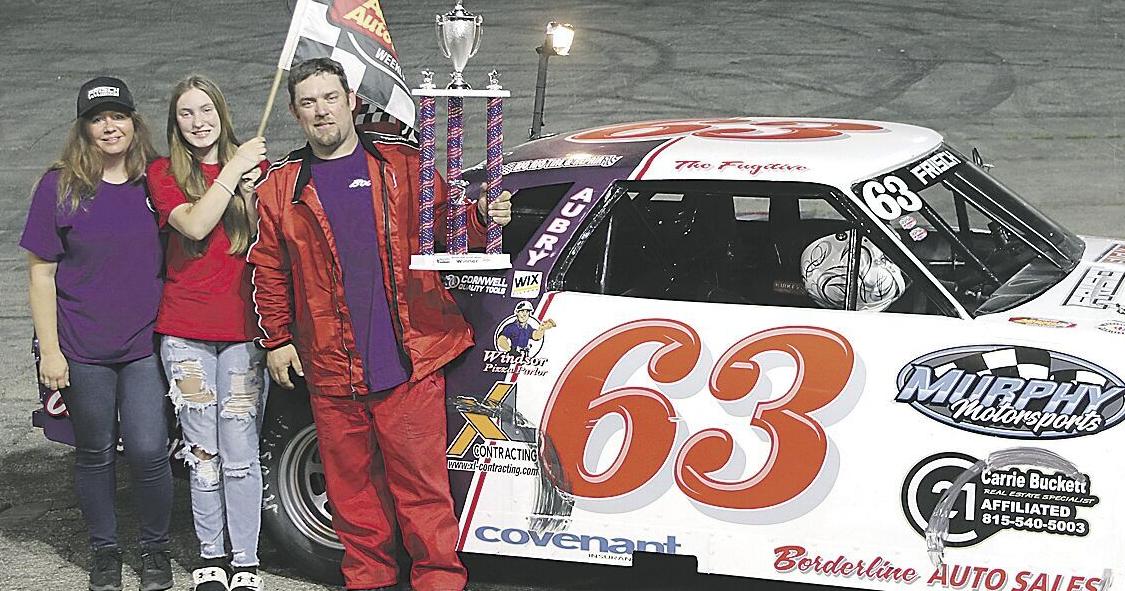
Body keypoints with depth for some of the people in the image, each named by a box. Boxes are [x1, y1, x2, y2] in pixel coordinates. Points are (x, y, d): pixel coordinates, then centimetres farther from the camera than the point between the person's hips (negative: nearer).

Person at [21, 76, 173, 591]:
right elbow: (41, 273, -2)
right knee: (95, 453, 10)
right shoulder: (60, 187, -3)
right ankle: (104, 550, 27)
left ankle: (155, 548, 17)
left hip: (145, 345, 1)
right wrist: (50, 349, -6)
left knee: (148, 451, -5)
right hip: (84, 351, -1)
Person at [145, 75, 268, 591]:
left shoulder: (253, 164, 8)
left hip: (243, 329, 0)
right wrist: (233, 170, -13)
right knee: (202, 451, 6)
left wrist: (249, 191, -12)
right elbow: (194, 225, -14)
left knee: (240, 451, -1)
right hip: (186, 331, 0)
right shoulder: (165, 173, 4)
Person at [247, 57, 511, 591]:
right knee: (351, 485, 10)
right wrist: (277, 340, 9)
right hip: (331, 368, 2)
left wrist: (482, 220, -9)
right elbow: (270, 272, 13)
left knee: (421, 484, -2)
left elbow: (444, 230, 10)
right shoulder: (281, 187, 10)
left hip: (410, 363, -2)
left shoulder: (402, 165, 7)